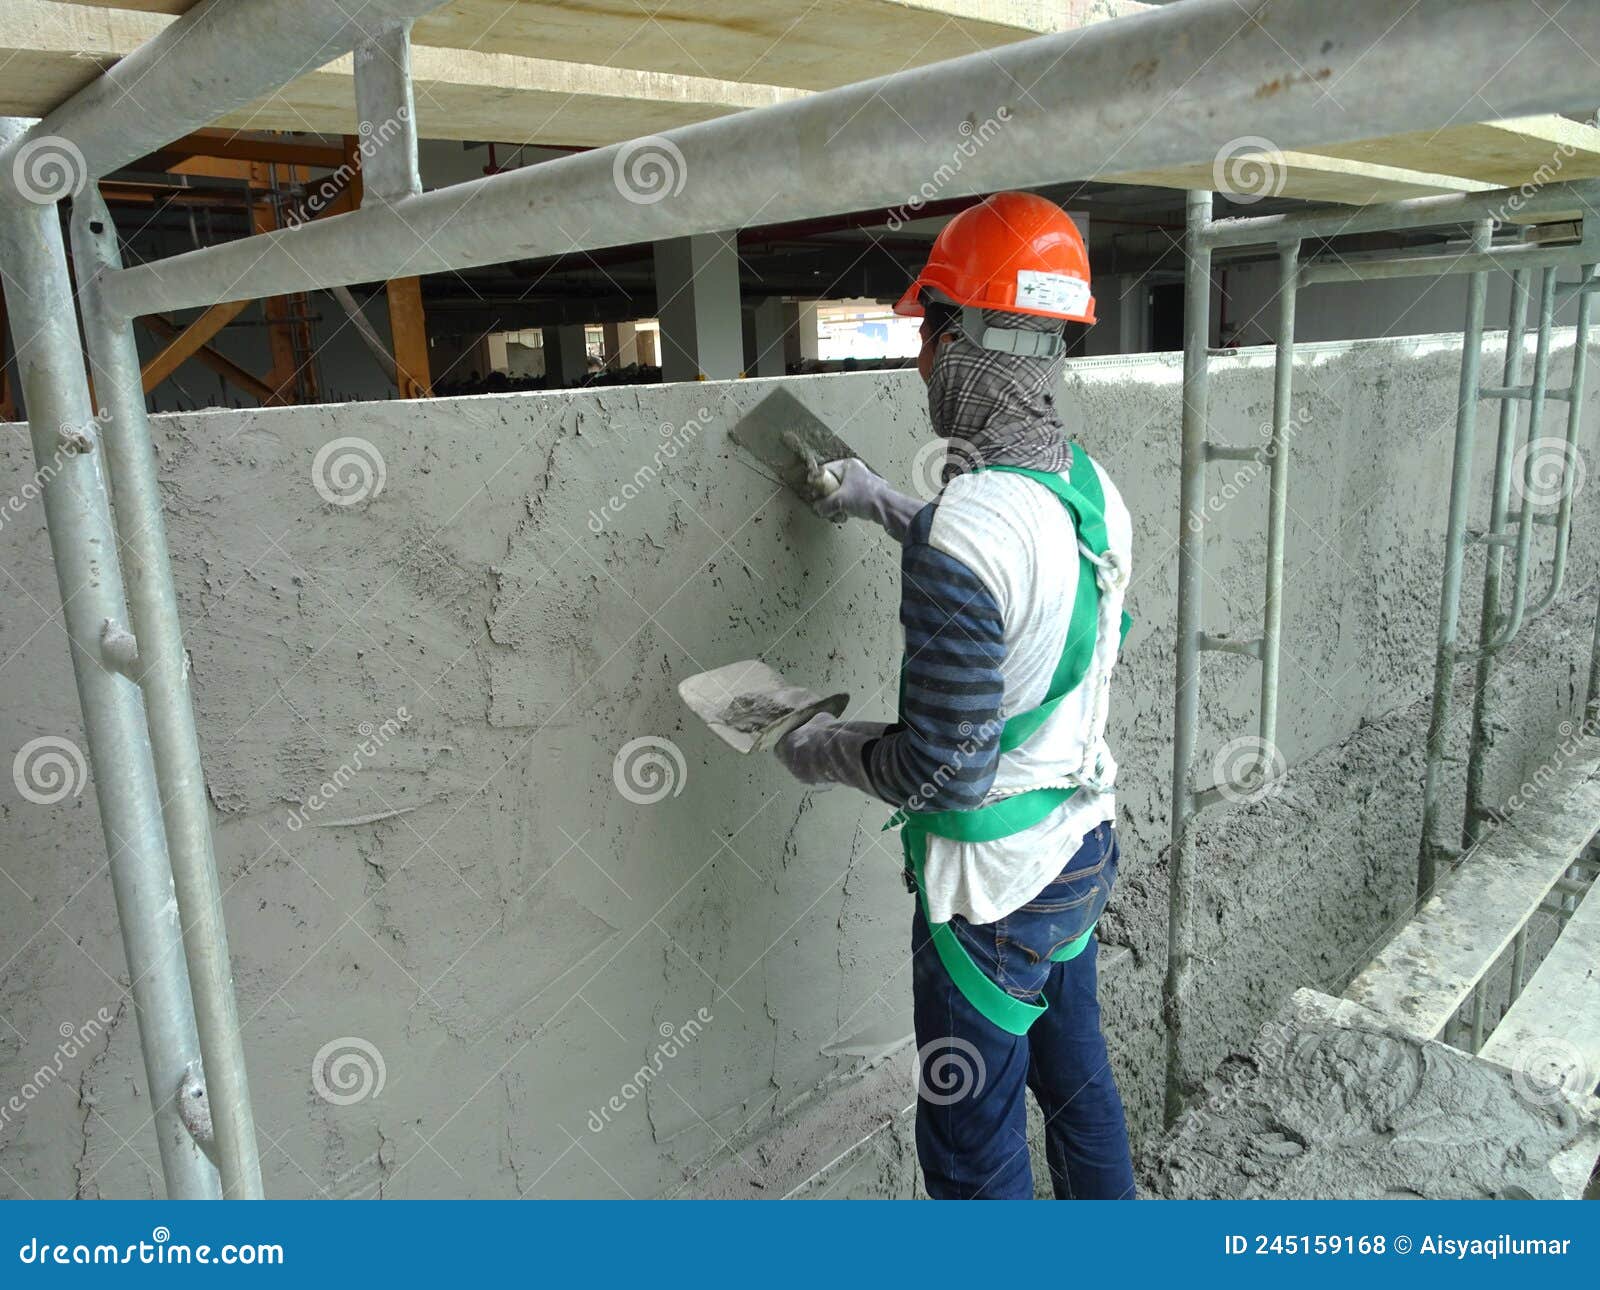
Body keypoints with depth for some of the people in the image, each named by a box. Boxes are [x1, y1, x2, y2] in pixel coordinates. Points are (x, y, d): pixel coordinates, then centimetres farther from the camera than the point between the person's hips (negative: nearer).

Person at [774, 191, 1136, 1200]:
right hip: (1085, 847, 9)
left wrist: (827, 752, -9)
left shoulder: (961, 535, -30)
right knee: (1076, 1077, 29)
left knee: (973, 1143, 13)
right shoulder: (1094, 487, -3)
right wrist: (888, 505, 22)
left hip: (996, 884, -9)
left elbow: (944, 771, -27)